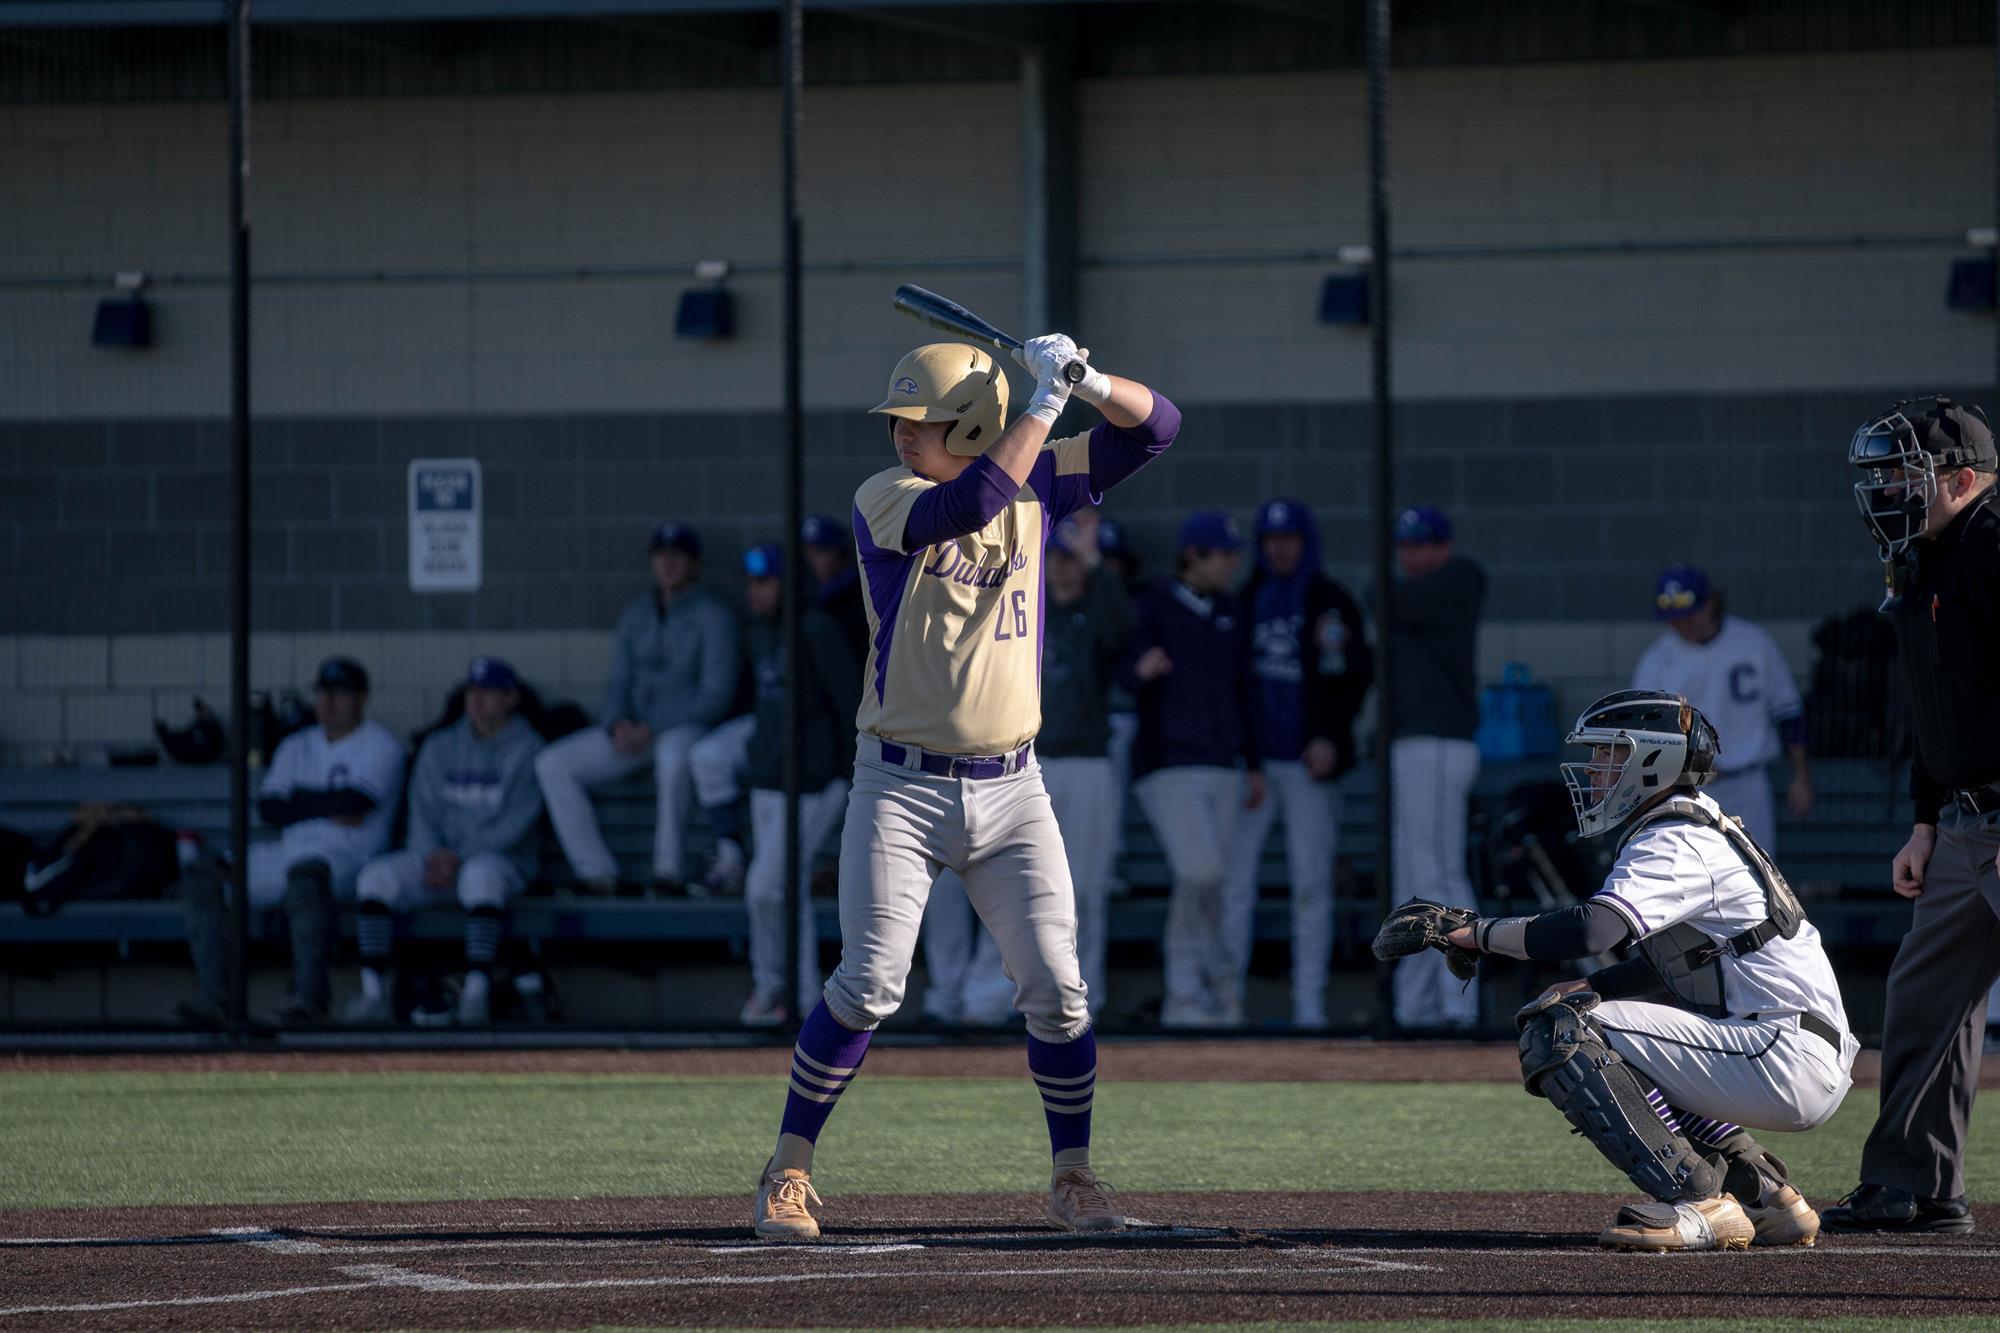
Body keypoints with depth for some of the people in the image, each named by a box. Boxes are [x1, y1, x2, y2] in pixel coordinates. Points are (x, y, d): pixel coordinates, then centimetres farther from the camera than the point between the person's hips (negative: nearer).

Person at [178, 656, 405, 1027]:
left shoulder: (379, 744, 3)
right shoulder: (297, 746, 22)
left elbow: (354, 802, -14)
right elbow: (268, 808, 9)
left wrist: (298, 800, 1)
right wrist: (328, 808, -5)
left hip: (347, 857, -7)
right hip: (290, 853, 7)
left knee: (306, 873, -42)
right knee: (201, 878, -10)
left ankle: (309, 997, -37)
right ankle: (213, 995, -18)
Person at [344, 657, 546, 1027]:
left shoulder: (526, 750, 0)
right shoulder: (439, 747, 16)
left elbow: (516, 823, -9)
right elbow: (423, 813, 10)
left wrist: (460, 858, -17)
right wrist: (432, 857, -10)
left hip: (501, 861, -5)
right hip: (438, 858, 5)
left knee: (481, 875, -40)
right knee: (376, 875, -20)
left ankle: (477, 994, -44)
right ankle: (374, 994, -26)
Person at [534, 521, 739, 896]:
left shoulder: (712, 616, -5)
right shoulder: (635, 618, 15)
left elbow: (716, 695, -11)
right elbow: (618, 685, 14)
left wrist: (651, 730, -17)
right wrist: (618, 725, -9)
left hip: (690, 725, -7)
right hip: (635, 729, 7)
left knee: (673, 756, -42)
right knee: (552, 765, -9)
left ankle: (669, 871, -34)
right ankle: (597, 874, -12)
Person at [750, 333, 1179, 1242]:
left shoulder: (1036, 486, 4)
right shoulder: (884, 498, -7)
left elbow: (1156, 428, 1)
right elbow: (969, 503, -27)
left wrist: (1089, 382, -18)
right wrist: (1042, 405, -26)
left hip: (1010, 791, 3)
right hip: (901, 788, -3)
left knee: (1055, 988, -2)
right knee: (869, 985, -10)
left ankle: (1073, 1180, 13)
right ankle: (788, 1172, 3)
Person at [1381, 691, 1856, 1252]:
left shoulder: (1674, 843, -11)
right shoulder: (1696, 830, 21)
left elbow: (1588, 930, -27)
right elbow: (1665, 964, 28)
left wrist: (1471, 931, -16)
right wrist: (1591, 988, 11)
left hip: (1784, 1054, -10)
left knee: (1561, 1034, -15)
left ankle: (1698, 1203, -18)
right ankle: (1765, 1195, 19)